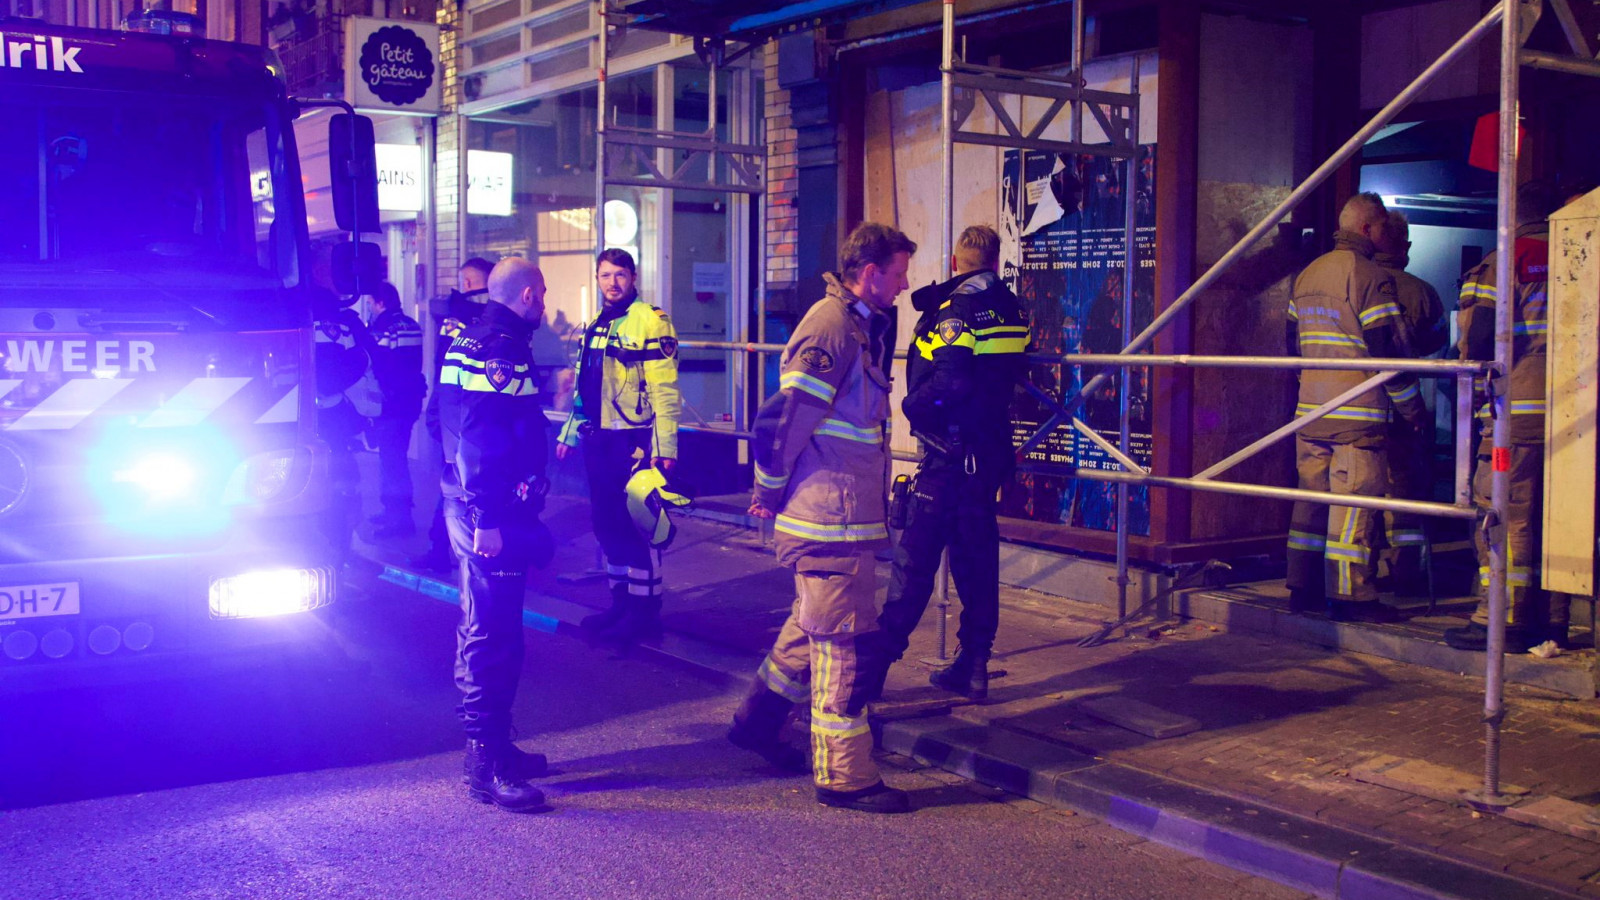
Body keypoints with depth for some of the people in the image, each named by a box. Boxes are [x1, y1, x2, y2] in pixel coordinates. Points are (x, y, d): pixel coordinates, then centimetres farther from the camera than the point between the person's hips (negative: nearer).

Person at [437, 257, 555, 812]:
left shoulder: (472, 343, 17)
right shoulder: (500, 352, -16)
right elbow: (479, 441, -24)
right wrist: (488, 518, -27)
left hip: (474, 509, 11)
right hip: (491, 514, -11)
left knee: (485, 629, 17)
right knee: (493, 635, -7)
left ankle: (492, 745, 29)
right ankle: (488, 765, -3)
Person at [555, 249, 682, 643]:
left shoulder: (651, 322, -10)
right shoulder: (595, 326, 16)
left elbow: (665, 390, -15)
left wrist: (664, 446, -20)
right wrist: (570, 433, 23)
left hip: (633, 442, -8)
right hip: (599, 441, 8)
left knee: (635, 526, -5)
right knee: (606, 525, 11)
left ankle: (645, 608, 6)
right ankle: (622, 602, 23)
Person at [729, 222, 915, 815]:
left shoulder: (858, 325, 14)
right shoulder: (831, 329, -19)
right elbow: (780, 421, -24)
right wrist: (771, 491, -10)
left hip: (846, 515, 10)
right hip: (833, 523, -10)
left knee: (813, 625, 22)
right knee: (842, 641, -2)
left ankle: (758, 721, 37)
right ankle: (843, 776, 8)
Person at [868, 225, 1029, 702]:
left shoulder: (954, 309, -14)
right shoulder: (1013, 312, 10)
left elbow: (948, 382, -26)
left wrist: (911, 405, -11)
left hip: (950, 452, -7)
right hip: (992, 455, 8)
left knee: (915, 558, -4)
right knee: (977, 556, 12)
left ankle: (878, 660, 1)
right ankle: (973, 666, 16)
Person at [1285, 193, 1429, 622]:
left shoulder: (1307, 275, 14)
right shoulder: (1371, 277, -11)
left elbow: (1293, 341, 20)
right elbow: (1389, 351, -12)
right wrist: (1413, 409, -4)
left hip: (1311, 409, 8)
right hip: (1357, 413, -8)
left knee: (1311, 495, 11)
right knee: (1355, 500, -4)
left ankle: (1303, 587, 16)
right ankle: (1349, 594, -1)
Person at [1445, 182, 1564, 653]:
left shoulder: (1504, 263, -5)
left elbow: (1476, 336, -13)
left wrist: (1472, 354, 4)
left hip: (1519, 411, -6)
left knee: (1502, 513, -2)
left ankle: (1502, 621, -3)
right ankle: (1552, 620, 17)